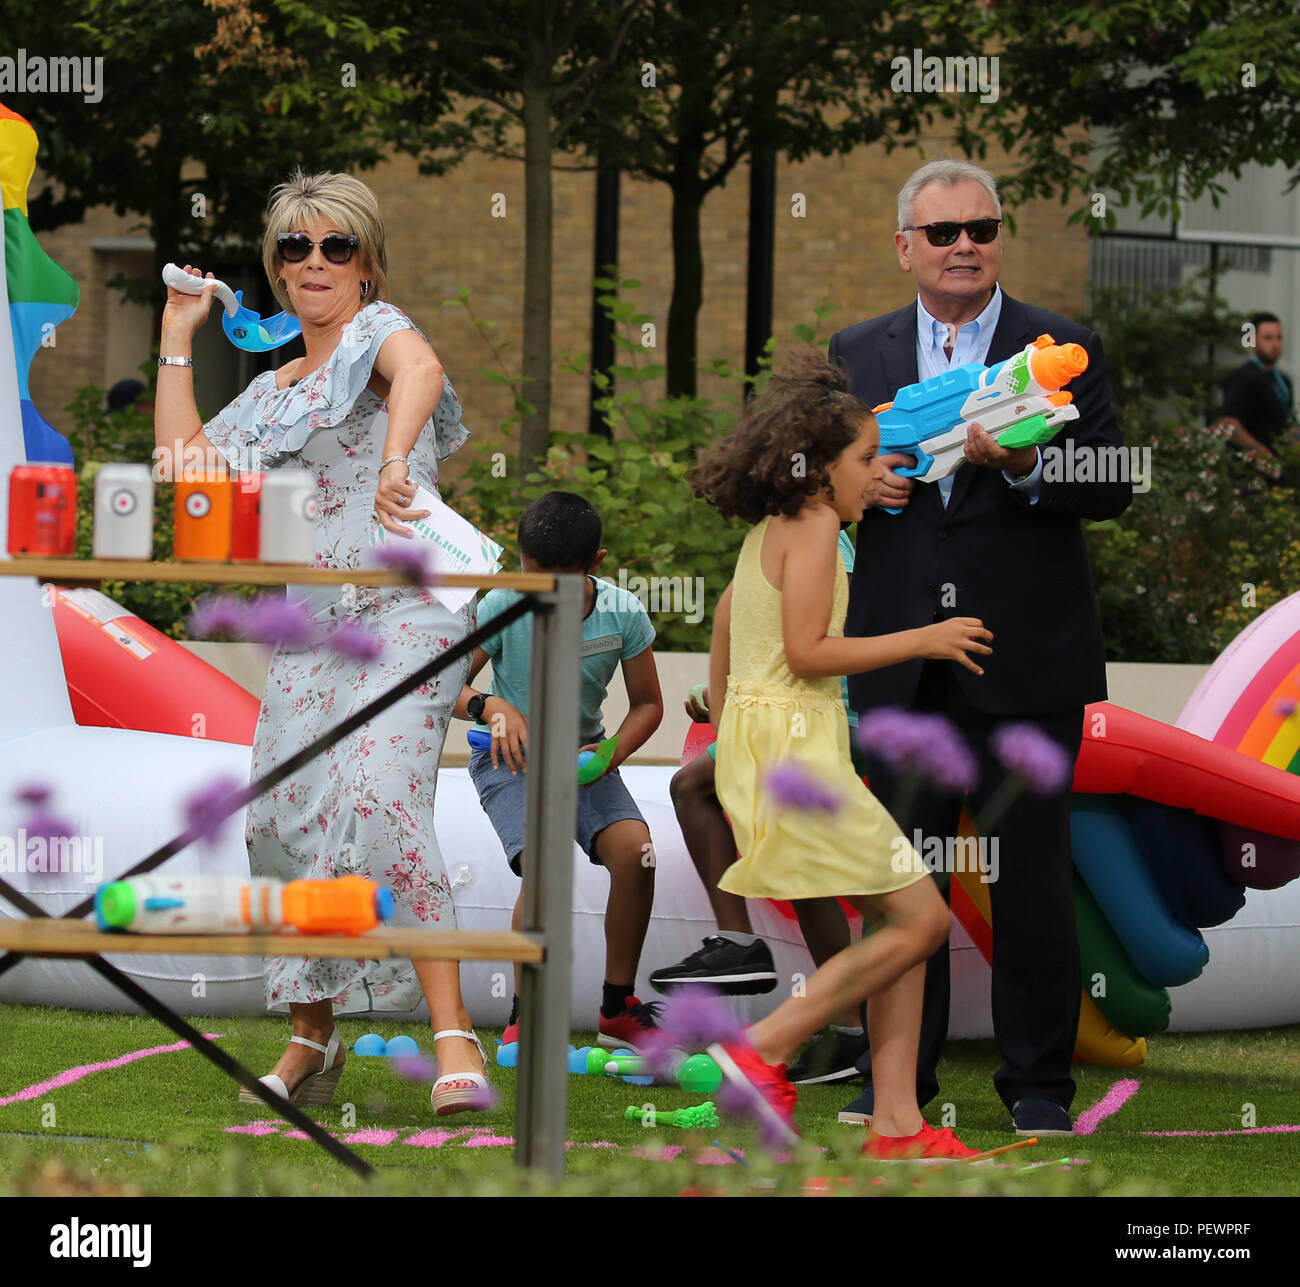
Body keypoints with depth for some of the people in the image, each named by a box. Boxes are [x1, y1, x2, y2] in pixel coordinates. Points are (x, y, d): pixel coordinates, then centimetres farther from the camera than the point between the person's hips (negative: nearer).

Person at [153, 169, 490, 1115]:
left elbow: (420, 370, -22)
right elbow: (185, 461, 22)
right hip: (308, 629, 8)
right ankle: (312, 1041, 16)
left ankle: (454, 1038, -30)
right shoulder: (272, 390, 25)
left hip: (402, 611, -8)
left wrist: (395, 462, -42)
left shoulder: (375, 330, 2)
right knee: (289, 822, 1)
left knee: (381, 801, -25)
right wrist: (178, 339, 23)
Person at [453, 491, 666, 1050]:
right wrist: (490, 706, -32)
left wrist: (613, 751, -18)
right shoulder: (502, 608, -17)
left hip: (583, 756, 3)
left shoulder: (623, 614, -11)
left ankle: (618, 1010, -6)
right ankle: (523, 1018, -10)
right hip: (510, 759, -3)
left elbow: (647, 703, 1)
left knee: (634, 850, -22)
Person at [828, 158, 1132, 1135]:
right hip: (902, 658, 2)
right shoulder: (856, 355, 12)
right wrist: (862, 484, -9)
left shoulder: (1065, 349, 3)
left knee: (1033, 873, 1)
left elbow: (1114, 487, -4)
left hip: (1028, 657, -2)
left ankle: (1040, 1082, 10)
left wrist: (1023, 463, -22)